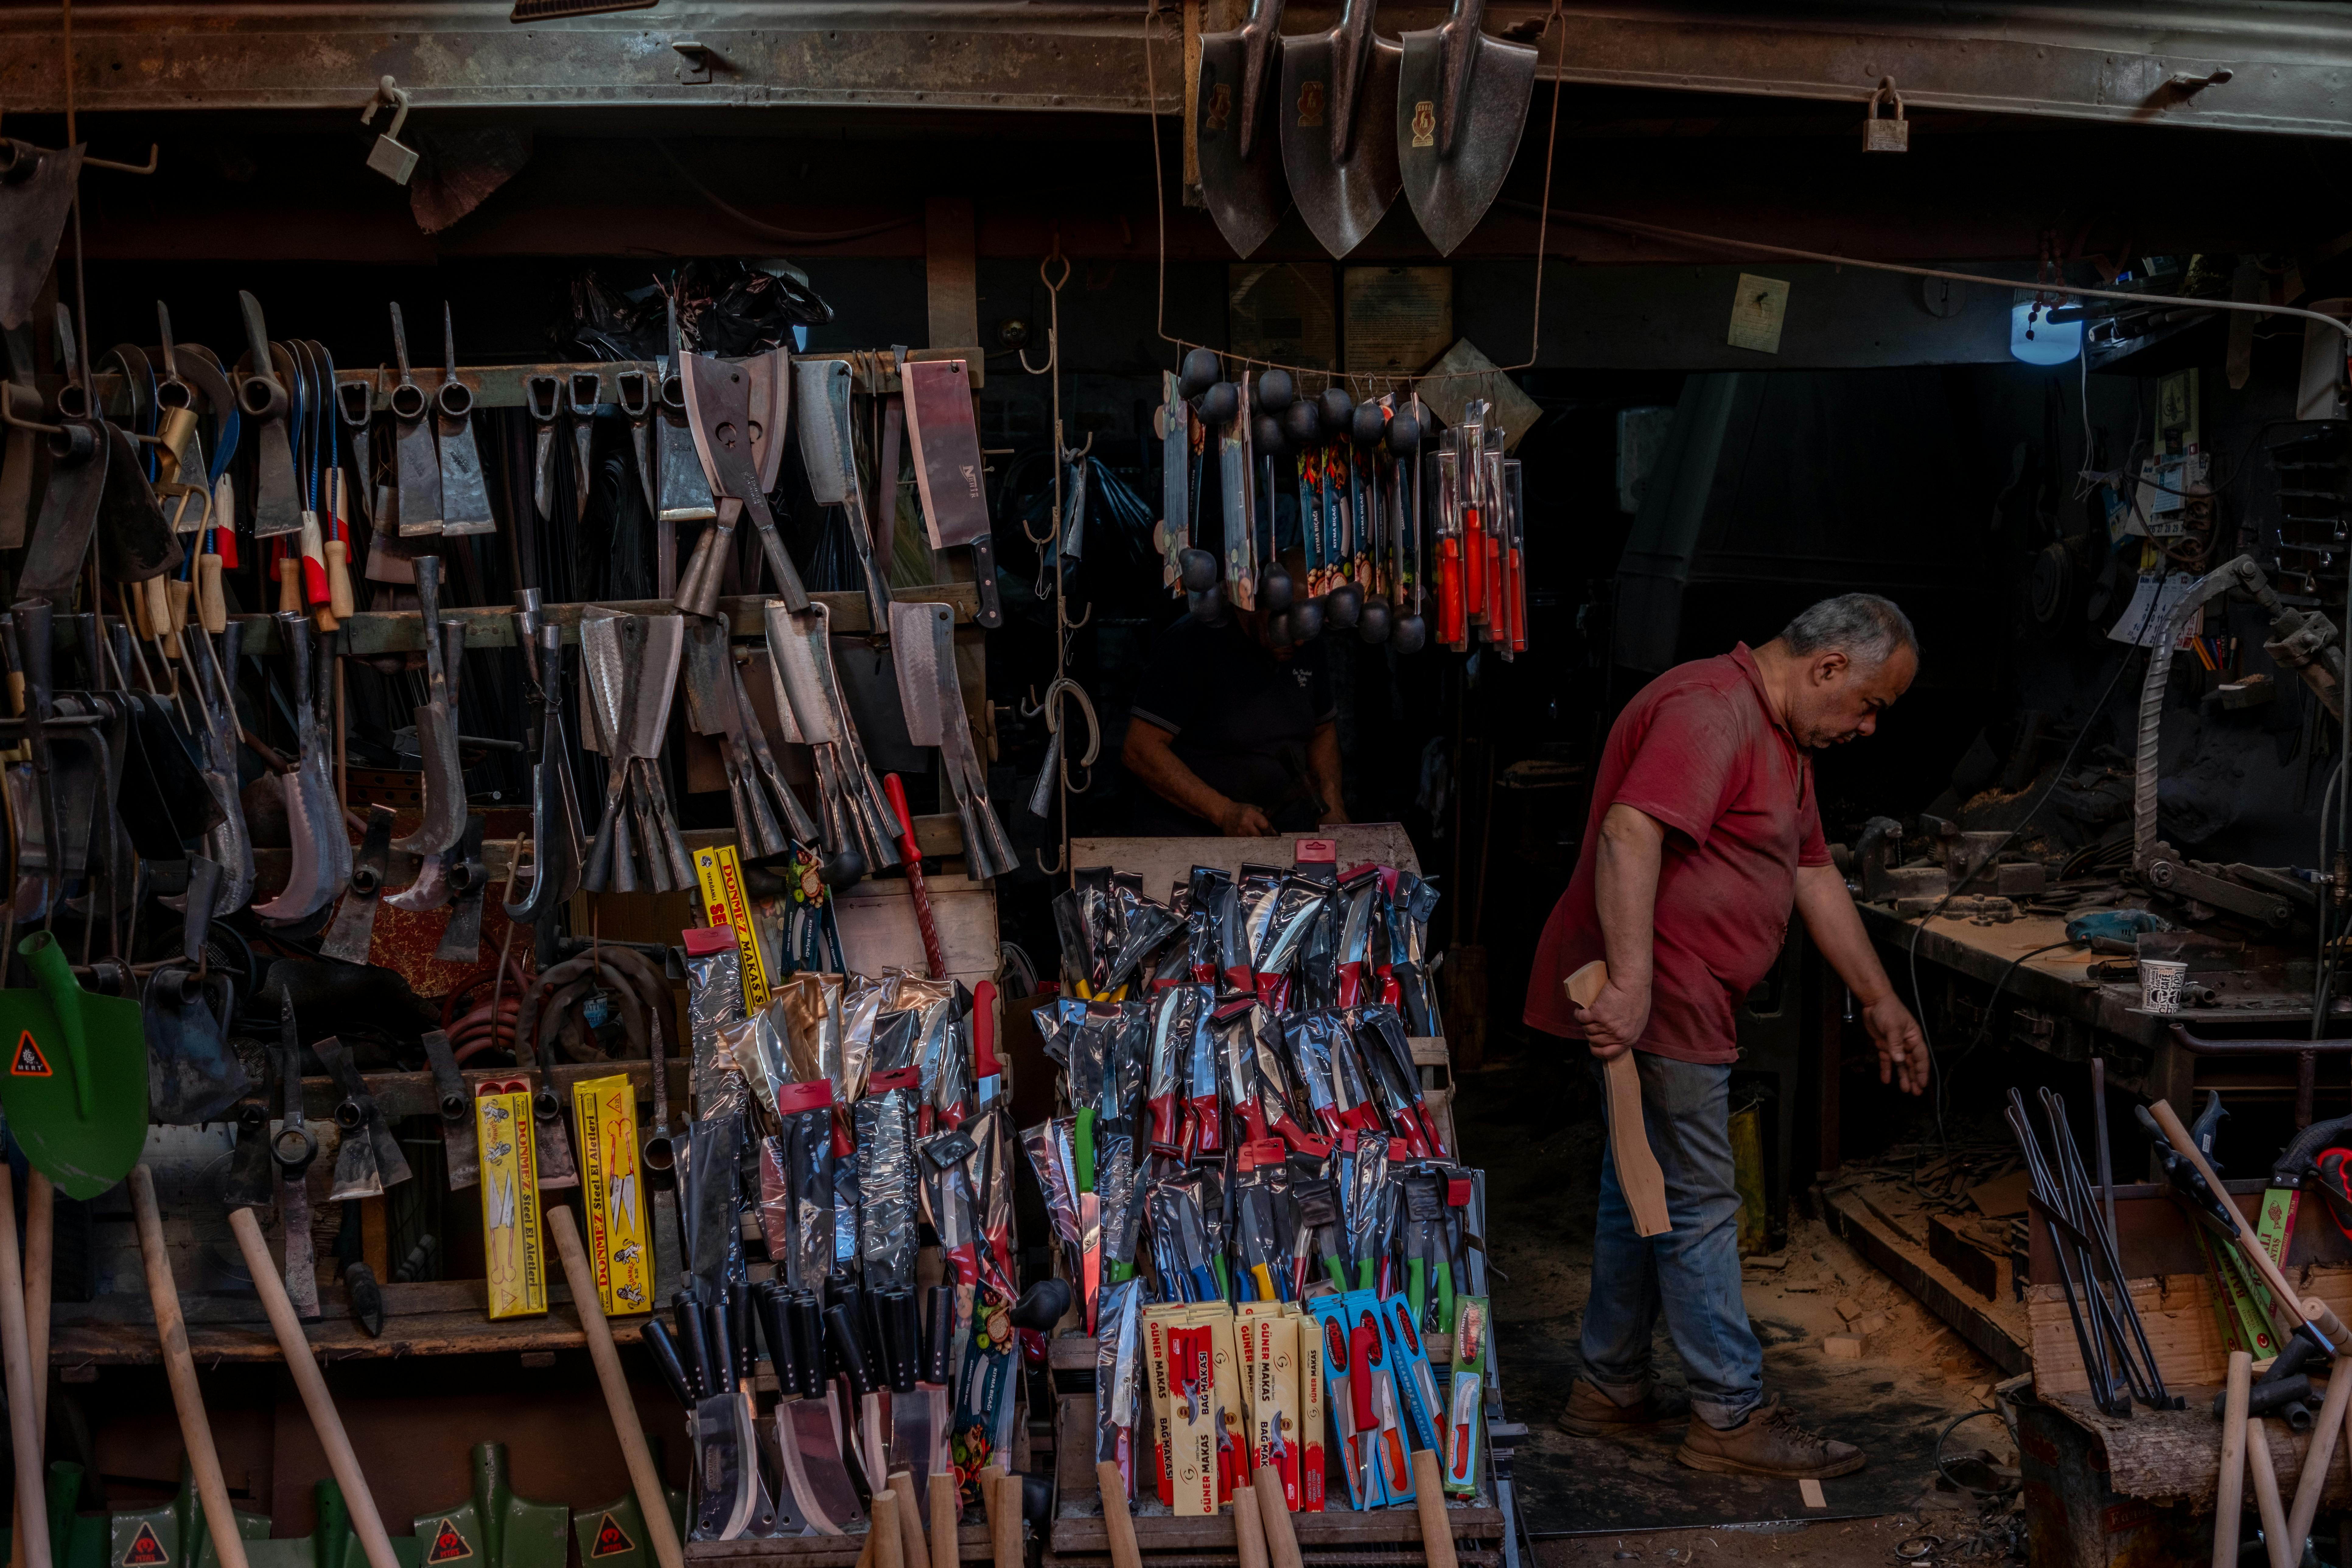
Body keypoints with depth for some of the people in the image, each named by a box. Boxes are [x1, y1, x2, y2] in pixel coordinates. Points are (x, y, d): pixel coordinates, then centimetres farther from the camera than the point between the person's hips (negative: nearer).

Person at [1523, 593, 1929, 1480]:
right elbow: (1629, 834, -31)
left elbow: (1813, 876, 22)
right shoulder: (1711, 711, -18)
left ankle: (1611, 1390, 28)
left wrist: (1881, 1004, 23)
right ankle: (1730, 1417, 11)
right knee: (1699, 1208, -1)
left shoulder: (1781, 737, 17)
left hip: (1676, 1005, 11)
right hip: (1651, 1005, -11)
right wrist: (1631, 985, -36)